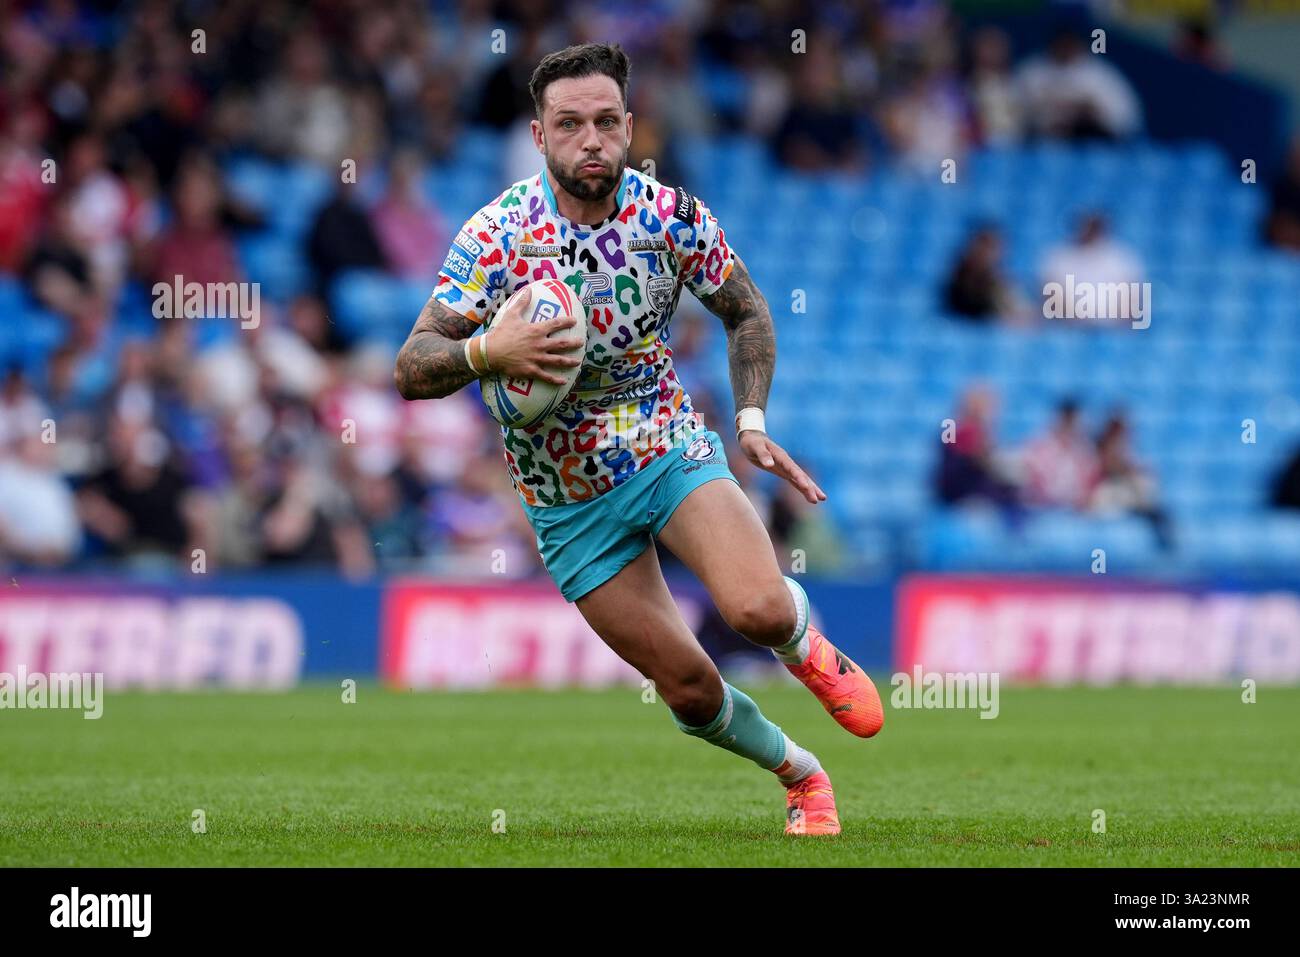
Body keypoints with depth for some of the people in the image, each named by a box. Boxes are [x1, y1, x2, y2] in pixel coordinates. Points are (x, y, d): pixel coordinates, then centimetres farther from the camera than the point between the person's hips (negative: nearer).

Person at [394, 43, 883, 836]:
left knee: (759, 609, -25)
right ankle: (801, 776, 29)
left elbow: (746, 311, 8)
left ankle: (808, 648, 12)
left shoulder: (673, 215, -12)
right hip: (569, 499, 0)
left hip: (672, 449, 0)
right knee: (689, 687, 0)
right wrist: (485, 355, -40)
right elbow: (413, 369, -20)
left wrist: (752, 421, -5)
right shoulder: (496, 233, -18)